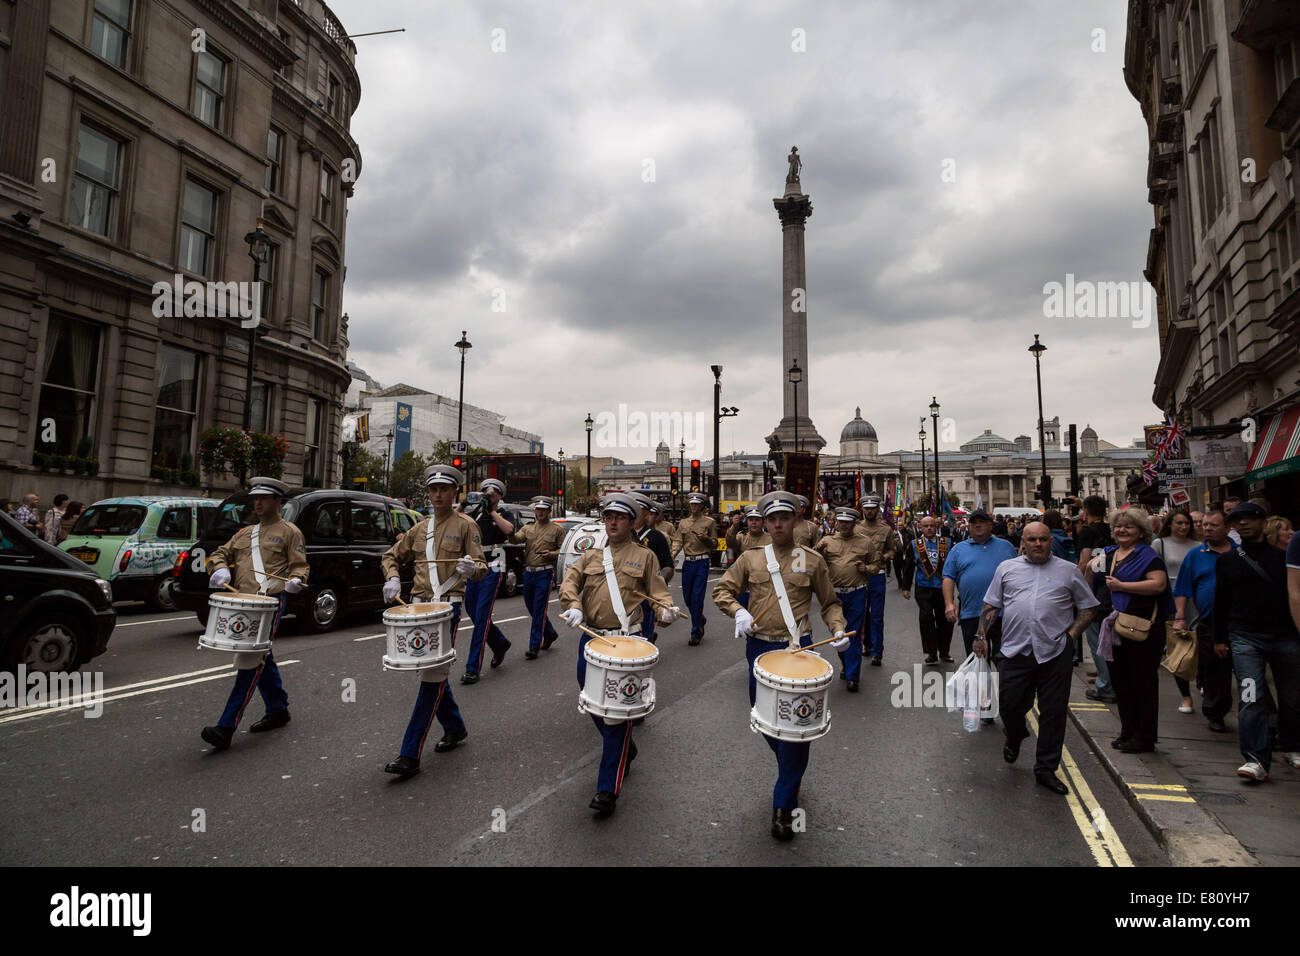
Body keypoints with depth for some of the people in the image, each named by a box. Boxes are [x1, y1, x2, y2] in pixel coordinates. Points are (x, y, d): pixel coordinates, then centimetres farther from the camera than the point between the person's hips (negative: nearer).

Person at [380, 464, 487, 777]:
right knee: (434, 673, 14)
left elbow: (481, 568, -6)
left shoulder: (465, 525, 0)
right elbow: (391, 556, 24)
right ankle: (455, 728, 34)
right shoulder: (421, 528, 15)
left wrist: (472, 568, -30)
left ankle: (410, 755, -7)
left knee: (432, 677, -8)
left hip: (447, 607, -6)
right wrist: (392, 578, 3)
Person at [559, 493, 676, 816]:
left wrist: (666, 611, -17)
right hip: (590, 638, 4)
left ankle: (608, 788, 0)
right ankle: (624, 749, 41)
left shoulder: (644, 556, 8)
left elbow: (657, 591, 3)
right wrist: (573, 606, -16)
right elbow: (569, 581, 3)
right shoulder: (591, 555, 15)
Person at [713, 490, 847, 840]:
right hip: (759, 647, 2)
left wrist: (839, 629, -8)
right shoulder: (750, 558, 5)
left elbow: (830, 603, 10)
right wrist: (738, 612, -12)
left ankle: (784, 805, 6)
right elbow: (722, 590, 7)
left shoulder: (812, 560, 2)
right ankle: (793, 769, 42)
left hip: (799, 648, -2)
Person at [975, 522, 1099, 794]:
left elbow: (1088, 607, 12)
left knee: (1053, 712, 4)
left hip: (1055, 652, 0)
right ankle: (1015, 736, 38)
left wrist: (1072, 634, -1)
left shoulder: (1068, 571, 9)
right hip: (1015, 650, 1)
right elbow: (991, 606, 12)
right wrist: (981, 636, 4)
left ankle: (1046, 769, 19)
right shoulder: (1006, 568, 11)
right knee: (1008, 705, 3)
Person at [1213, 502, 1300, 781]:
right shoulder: (1227, 560, 8)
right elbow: (1221, 601, 11)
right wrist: (1219, 638, 10)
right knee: (1250, 699, -9)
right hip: (1245, 638, -1)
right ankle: (1256, 760, -8)